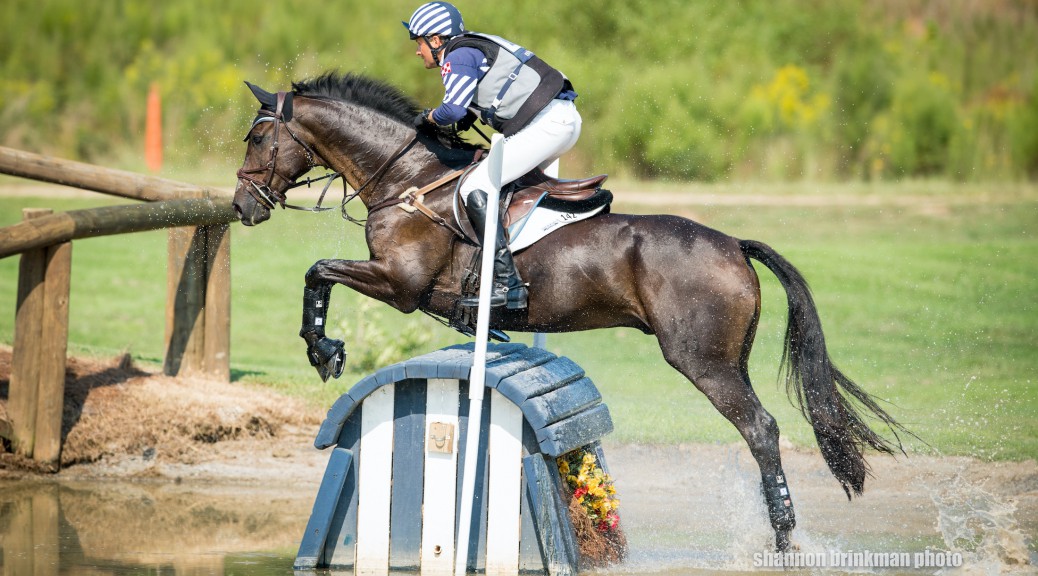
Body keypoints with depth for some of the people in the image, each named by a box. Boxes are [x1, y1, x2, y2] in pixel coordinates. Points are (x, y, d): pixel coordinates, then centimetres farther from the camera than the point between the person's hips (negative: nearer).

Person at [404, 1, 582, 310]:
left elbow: (453, 110, -17)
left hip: (546, 124, -10)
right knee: (513, 180, 29)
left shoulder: (458, 57, -5)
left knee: (475, 189, -11)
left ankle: (507, 285, -18)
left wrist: (428, 117, 3)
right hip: (566, 119, 10)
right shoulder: (477, 49, 24)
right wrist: (472, 112, 20)